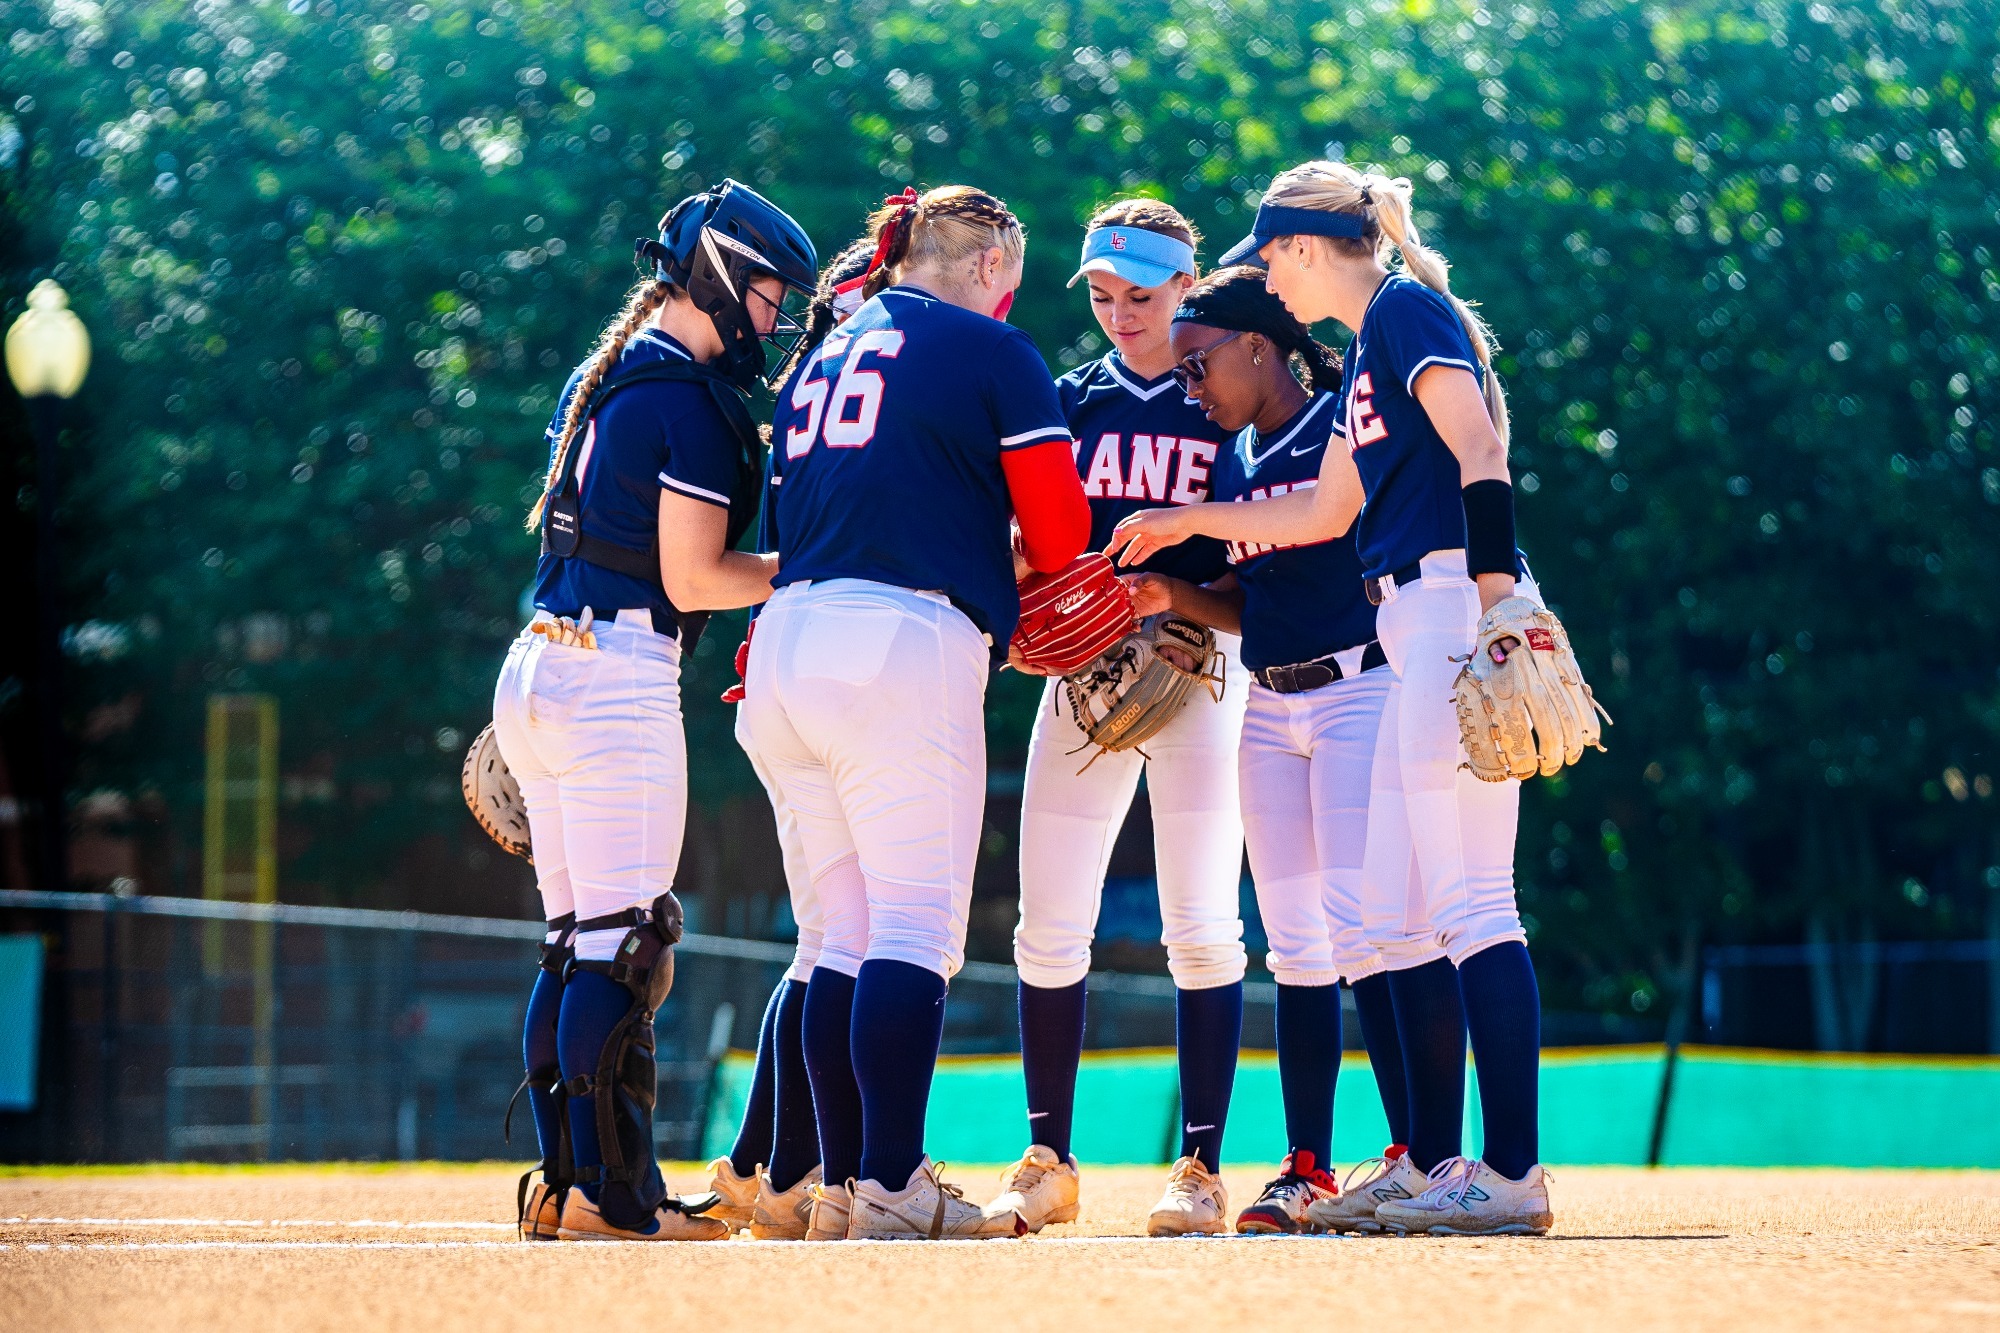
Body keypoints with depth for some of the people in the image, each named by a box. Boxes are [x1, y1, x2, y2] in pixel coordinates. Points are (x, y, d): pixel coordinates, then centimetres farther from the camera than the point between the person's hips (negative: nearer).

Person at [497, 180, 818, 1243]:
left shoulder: (598, 380, 18)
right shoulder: (693, 401, -11)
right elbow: (691, 578, -13)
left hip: (537, 669, 10)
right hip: (619, 676, -9)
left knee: (575, 943, 11)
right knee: (623, 942, -9)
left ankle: (565, 1185, 11)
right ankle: (614, 1195, -11)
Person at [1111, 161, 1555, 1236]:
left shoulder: (1407, 309, -4)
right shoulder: (1366, 350, 24)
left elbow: (1480, 452, -16)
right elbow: (1327, 511, 33)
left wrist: (1494, 597, -27)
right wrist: (1186, 522, 40)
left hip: (1460, 611, -10)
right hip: (1416, 637, 10)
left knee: (1469, 899, -13)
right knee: (1397, 914, 10)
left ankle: (1512, 1176, -16)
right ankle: (1435, 1166, 13)